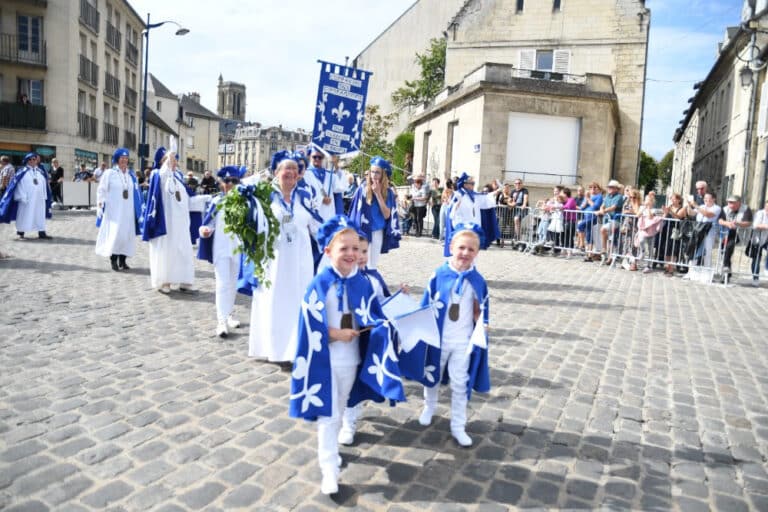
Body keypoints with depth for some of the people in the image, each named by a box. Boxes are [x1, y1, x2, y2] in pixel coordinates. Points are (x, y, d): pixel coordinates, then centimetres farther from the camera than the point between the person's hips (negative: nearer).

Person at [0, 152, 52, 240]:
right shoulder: (22, 172, -4)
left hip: (39, 199, 4)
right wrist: (22, 197, -15)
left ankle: (41, 233, 10)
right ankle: (21, 234, 6)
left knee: (40, 215, 6)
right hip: (26, 199, -4)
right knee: (24, 215, 0)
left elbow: (44, 185, 12)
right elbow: (18, 185, -8)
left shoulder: (41, 172, 9)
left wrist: (44, 196, 6)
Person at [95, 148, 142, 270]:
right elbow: (101, 190, -3)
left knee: (127, 234, 4)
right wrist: (100, 205, -11)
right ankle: (113, 260, 3)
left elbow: (136, 194, 12)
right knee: (115, 234, -9)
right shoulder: (109, 173, -2)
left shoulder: (131, 175, 10)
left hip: (128, 211, 4)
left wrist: (140, 209, 9)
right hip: (114, 210, -4)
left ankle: (122, 260, 13)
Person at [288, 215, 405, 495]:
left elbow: (374, 319, -1)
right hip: (325, 360, -4)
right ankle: (329, 468, 13)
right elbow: (311, 326, -13)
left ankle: (330, 448, 43)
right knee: (327, 414, 2)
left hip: (353, 359, 4)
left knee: (340, 410, 22)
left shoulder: (363, 284, -5)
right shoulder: (319, 285, -15)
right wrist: (337, 334, -20)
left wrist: (382, 327, -21)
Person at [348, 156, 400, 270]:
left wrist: (378, 194, -14)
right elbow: (356, 212, -3)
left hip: (378, 233, 3)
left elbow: (387, 215, -9)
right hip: (362, 231, -2)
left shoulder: (388, 192, 0)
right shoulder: (362, 189, -7)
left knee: (373, 264, 11)